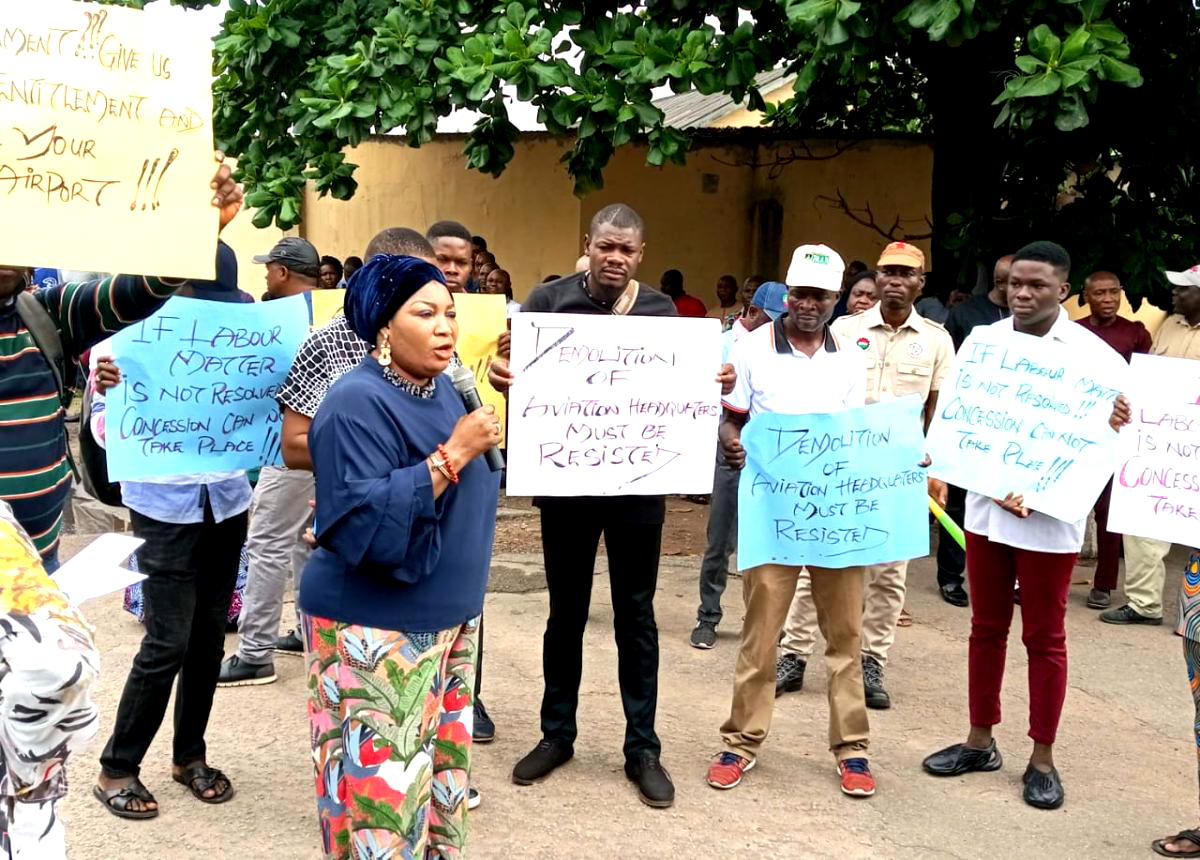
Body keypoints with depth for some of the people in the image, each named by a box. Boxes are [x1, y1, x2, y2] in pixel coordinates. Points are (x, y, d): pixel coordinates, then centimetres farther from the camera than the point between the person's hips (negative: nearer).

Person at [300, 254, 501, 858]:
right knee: (384, 787, -3)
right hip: (376, 633, -8)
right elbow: (363, 525, -27)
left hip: (448, 620, 8)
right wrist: (452, 455, -26)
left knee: (440, 774, 14)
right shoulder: (358, 403, -18)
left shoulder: (439, 387, 8)